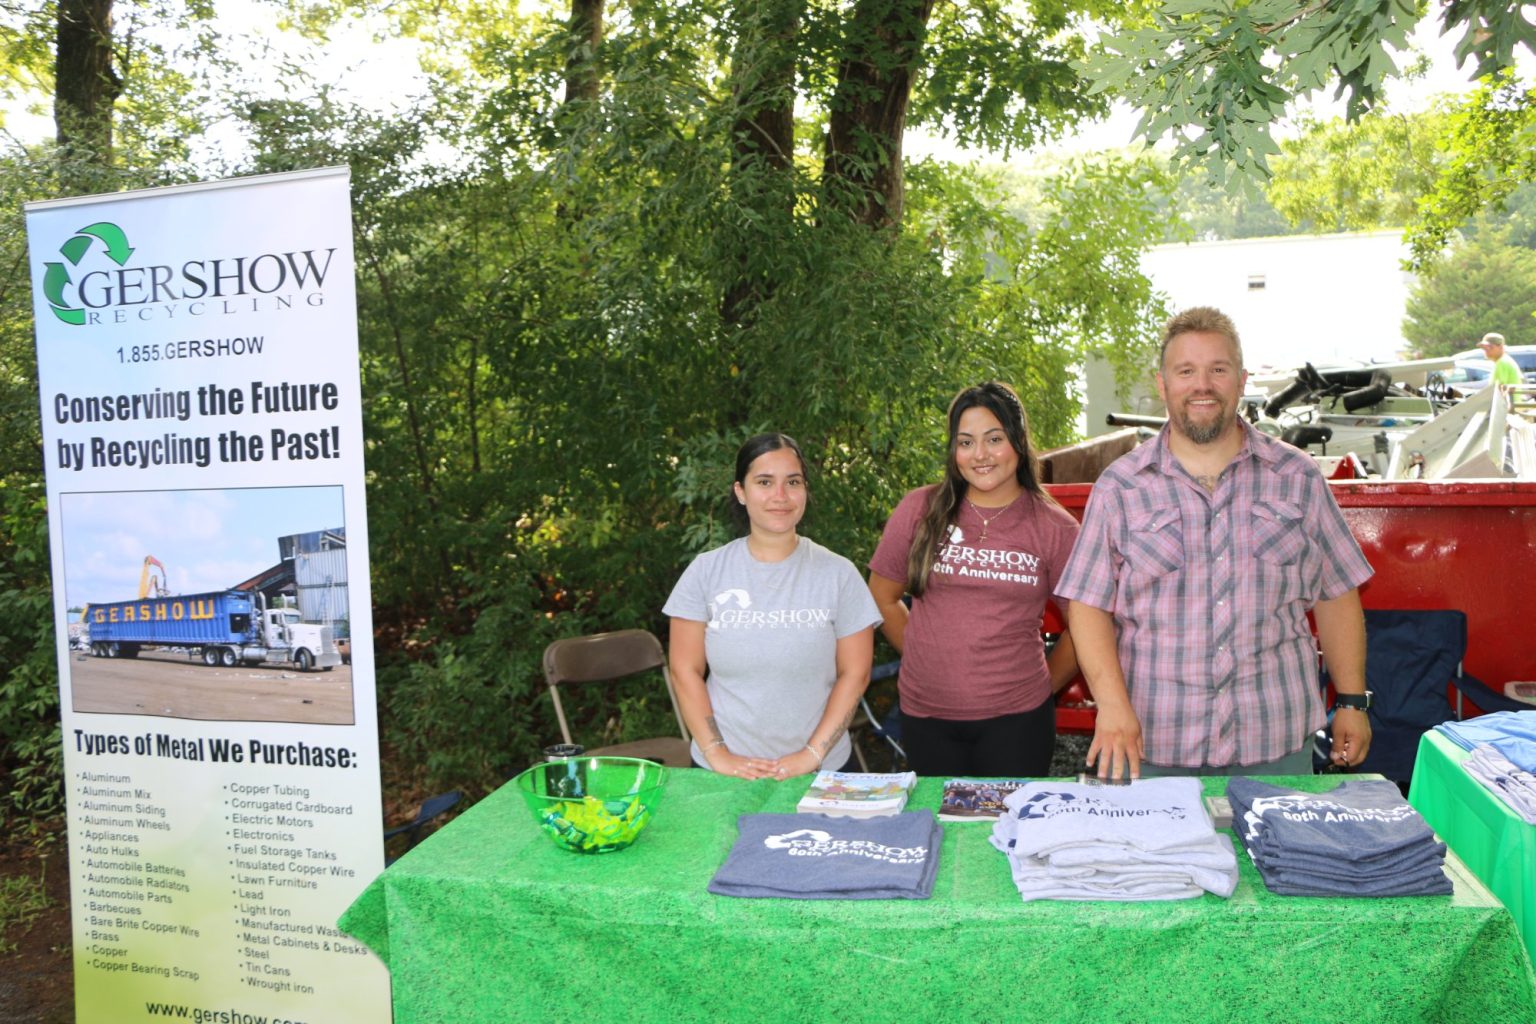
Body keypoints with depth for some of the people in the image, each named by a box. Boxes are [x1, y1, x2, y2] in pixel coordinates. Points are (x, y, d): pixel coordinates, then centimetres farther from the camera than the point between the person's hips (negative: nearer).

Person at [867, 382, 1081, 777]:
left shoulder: (1054, 528, -2)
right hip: (926, 716, 1)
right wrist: (927, 656, 7)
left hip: (1015, 718, -1)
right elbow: (883, 597, 9)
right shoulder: (920, 510, -1)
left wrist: (1044, 684, 4)